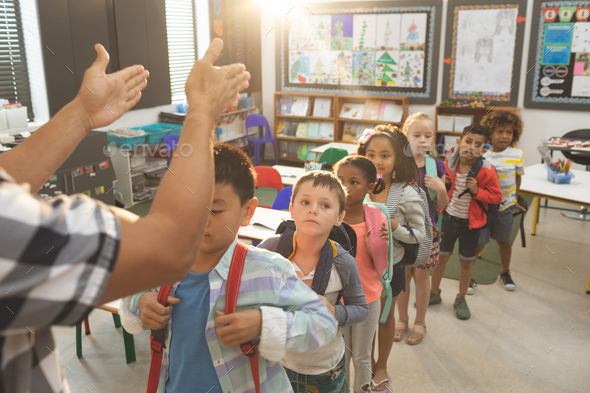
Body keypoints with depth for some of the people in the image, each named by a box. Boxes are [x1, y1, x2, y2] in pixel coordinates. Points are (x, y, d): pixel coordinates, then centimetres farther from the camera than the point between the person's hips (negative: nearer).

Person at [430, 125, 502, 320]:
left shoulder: (486, 170, -17)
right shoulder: (449, 163, -9)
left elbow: (497, 196, -10)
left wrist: (477, 191, -25)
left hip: (471, 223, -2)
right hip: (448, 217, 2)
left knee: (466, 261, 11)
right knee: (440, 256, 14)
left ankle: (461, 299, 32)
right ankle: (434, 293, 35)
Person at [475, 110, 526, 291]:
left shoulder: (517, 154, -4)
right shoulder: (482, 154, -12)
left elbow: (518, 177, 11)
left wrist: (515, 200, 17)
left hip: (505, 206, 3)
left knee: (504, 241, 17)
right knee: (479, 244, 1)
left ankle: (505, 272, 41)